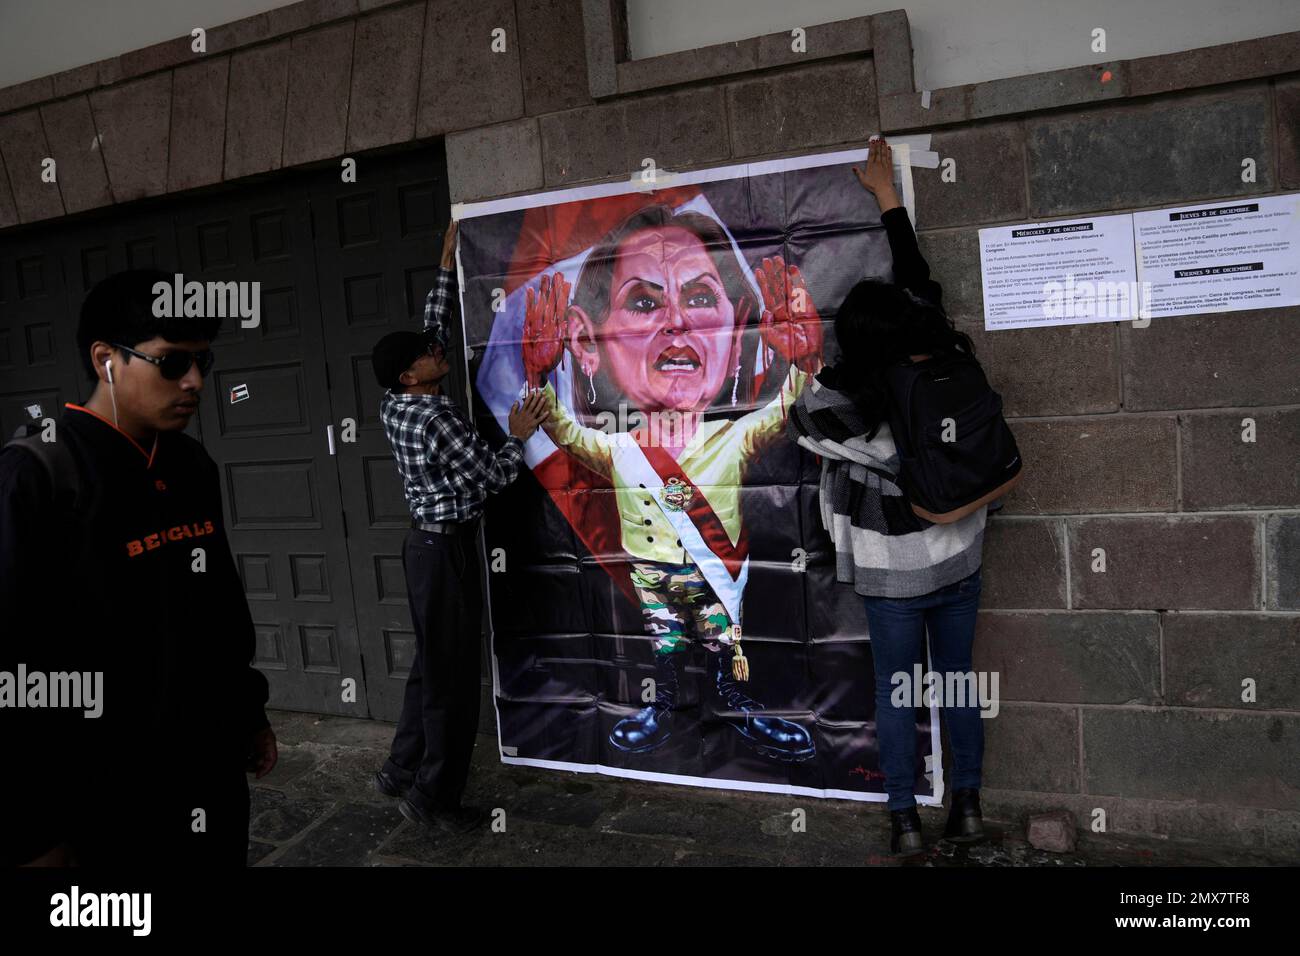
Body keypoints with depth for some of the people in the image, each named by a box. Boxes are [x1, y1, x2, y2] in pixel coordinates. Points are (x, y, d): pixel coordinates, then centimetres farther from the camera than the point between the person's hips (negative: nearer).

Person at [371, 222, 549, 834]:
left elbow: (435, 328, 15)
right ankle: (434, 798, 11)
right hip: (447, 551, -10)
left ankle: (402, 770, 30)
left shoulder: (395, 406, 6)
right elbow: (492, 475, -17)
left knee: (430, 664, 20)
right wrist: (519, 435, -1)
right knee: (452, 676, 0)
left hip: (426, 543, 10)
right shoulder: (437, 418, -20)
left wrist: (446, 267, 18)